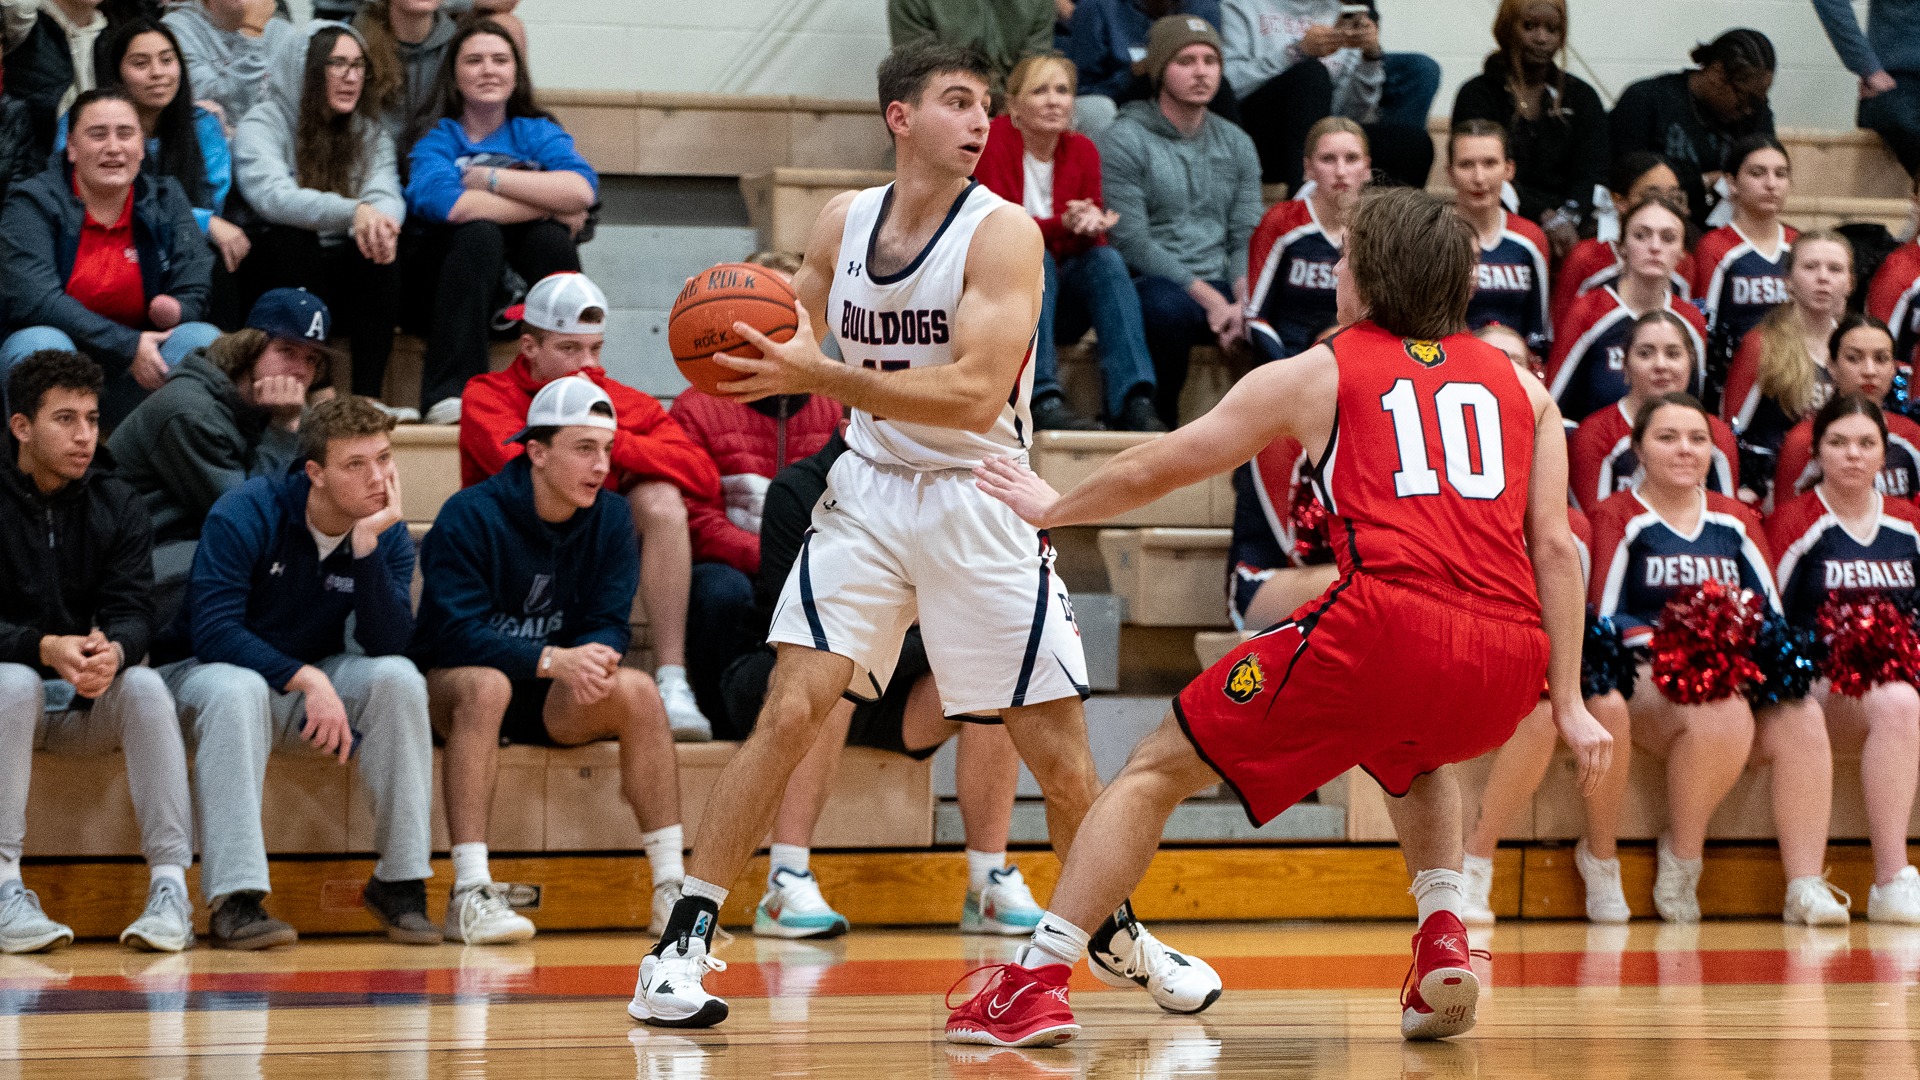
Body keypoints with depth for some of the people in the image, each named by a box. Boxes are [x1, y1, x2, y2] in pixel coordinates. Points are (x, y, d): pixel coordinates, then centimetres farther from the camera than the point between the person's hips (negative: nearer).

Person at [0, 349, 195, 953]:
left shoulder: (115, 507, 3)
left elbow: (133, 611, -8)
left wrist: (113, 651, -33)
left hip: (88, 701, 3)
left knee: (145, 686, -27)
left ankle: (170, 884, -31)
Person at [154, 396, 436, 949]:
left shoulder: (389, 535, -6)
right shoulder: (245, 515, -19)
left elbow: (387, 645, -19)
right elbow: (213, 632, -26)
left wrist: (367, 544, -29)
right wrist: (307, 679, -35)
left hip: (312, 678, 4)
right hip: (205, 671, -4)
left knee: (398, 678, -24)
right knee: (237, 690, -39)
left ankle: (399, 883, -19)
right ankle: (235, 898, -43)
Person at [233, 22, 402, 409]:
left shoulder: (369, 132, 11)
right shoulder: (264, 124, -6)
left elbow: (387, 196, -8)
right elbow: (272, 196, -26)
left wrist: (379, 221, -35)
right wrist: (353, 212, -42)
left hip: (343, 271, 4)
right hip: (277, 267, -4)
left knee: (381, 249, -26)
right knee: (291, 240, -34)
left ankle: (368, 397, -31)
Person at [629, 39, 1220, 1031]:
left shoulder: (1002, 233, -14)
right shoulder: (843, 223, 1)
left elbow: (975, 396, -24)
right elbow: (788, 329, 18)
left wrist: (818, 377, -30)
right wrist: (750, 349, -8)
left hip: (981, 500, -2)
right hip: (868, 492, 2)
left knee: (1060, 754, 3)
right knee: (791, 708, -14)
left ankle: (1114, 933, 29)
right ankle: (681, 945, -11)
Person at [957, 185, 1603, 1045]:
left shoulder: (1314, 375, 17)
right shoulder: (1521, 385, 23)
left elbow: (1152, 471, 26)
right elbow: (1554, 545, 14)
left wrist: (1052, 509, 43)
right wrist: (1569, 705, 16)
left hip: (1385, 624, -4)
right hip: (1510, 660, 4)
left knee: (1158, 771, 12)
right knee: (1412, 757, 39)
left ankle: (1038, 980, 1)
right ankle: (1443, 940, 17)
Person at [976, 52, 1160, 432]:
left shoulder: (1082, 151, 6)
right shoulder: (994, 141, -8)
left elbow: (1092, 243, -2)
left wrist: (1092, 226, -27)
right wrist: (1064, 224, -33)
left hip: (1059, 304, 4)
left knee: (1106, 259, -23)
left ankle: (1134, 401, -37)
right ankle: (1044, 400, -44)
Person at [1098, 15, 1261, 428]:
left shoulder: (1236, 144, 18)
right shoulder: (1124, 141, 0)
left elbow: (1247, 238, 9)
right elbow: (1131, 241, -9)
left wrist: (1242, 301, -12)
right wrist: (1205, 295, -17)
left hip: (1221, 289, 4)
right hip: (1151, 284, -4)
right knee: (1167, 306, -40)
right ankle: (1159, 420, -19)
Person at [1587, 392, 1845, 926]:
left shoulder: (1736, 521, 20)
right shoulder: (1618, 518, 6)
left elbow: (1773, 612, 17)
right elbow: (1603, 618, -2)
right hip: (1648, 680, -4)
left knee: (1802, 718, -28)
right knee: (1723, 713, -37)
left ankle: (1805, 886, -30)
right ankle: (1680, 859, -13)